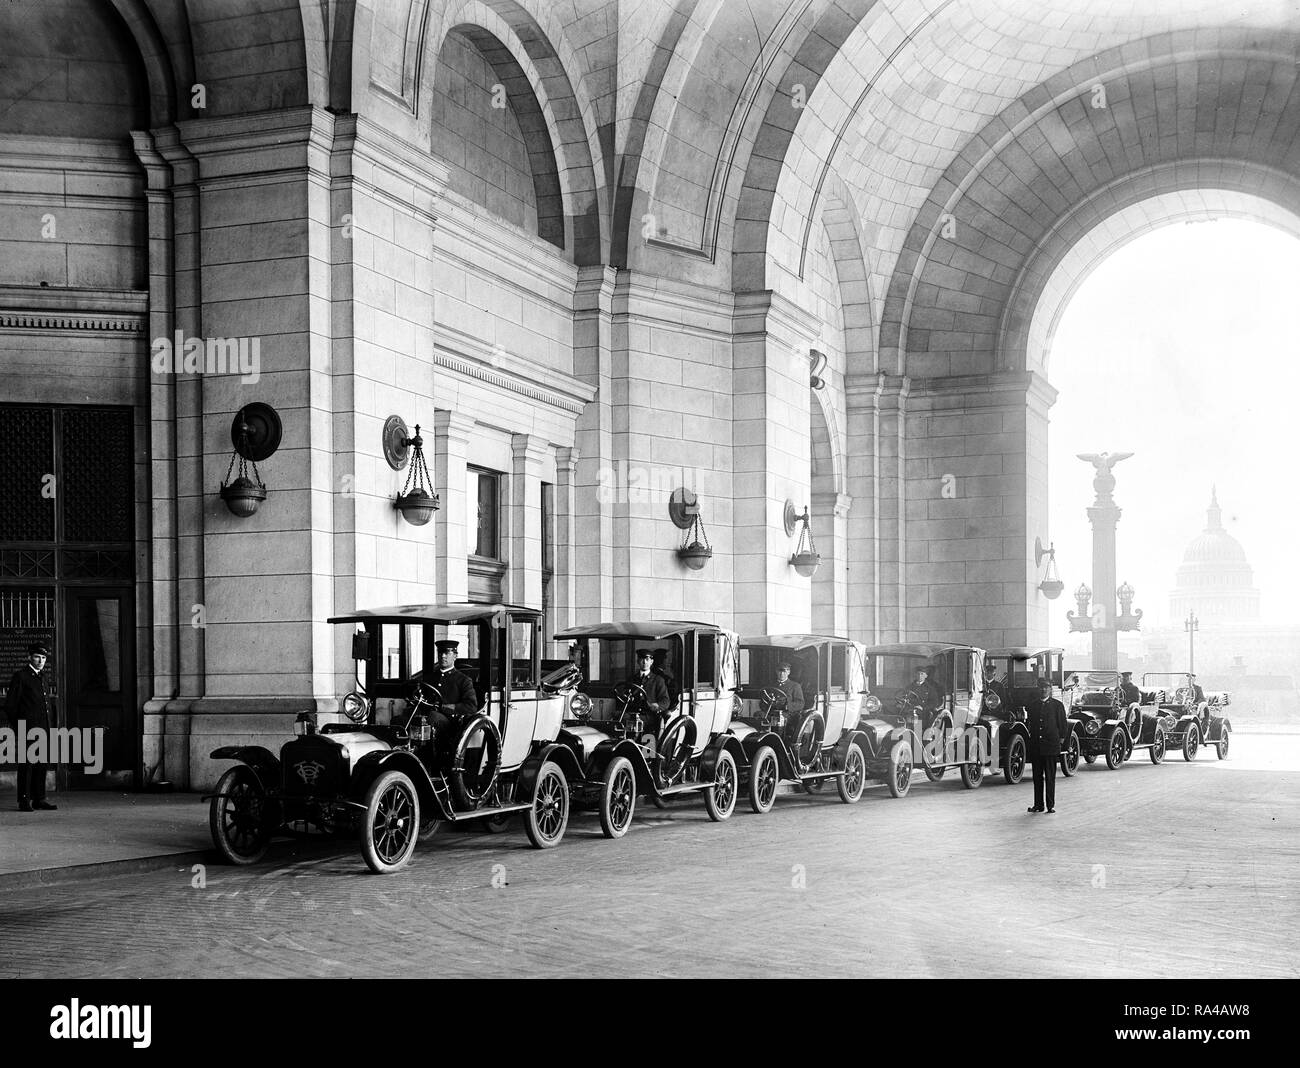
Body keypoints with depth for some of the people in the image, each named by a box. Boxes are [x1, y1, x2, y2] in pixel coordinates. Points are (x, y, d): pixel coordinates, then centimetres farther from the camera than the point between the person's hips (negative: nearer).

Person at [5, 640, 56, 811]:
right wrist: (17, 726, -7)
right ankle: (24, 801, -3)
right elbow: (10, 704, -6)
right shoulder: (20, 676, -5)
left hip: (42, 729, 7)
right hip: (27, 729, -7)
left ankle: (39, 799, 13)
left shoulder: (41, 677, 19)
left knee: (41, 764, 8)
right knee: (26, 764, -6)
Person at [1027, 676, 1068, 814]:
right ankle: (1038, 804, 12)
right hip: (1035, 745, 3)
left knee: (1050, 777, -1)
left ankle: (1051, 805, 4)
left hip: (1051, 746, -3)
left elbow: (1064, 725, 4)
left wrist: (1059, 738, 2)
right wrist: (1032, 736, 11)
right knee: (1037, 777, 6)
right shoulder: (1032, 705, 11)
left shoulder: (1057, 705, 1)